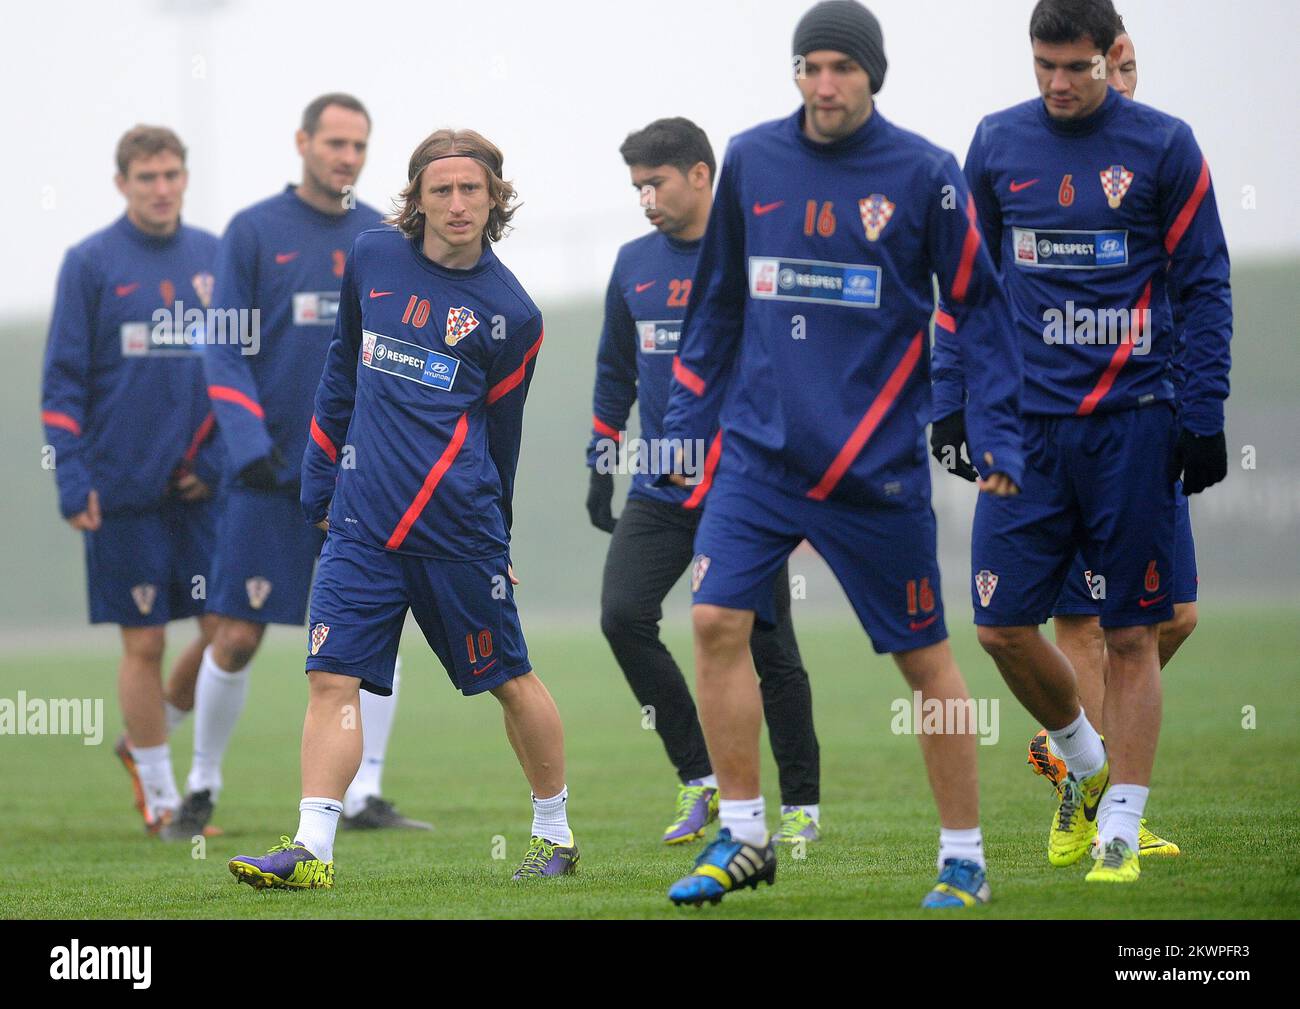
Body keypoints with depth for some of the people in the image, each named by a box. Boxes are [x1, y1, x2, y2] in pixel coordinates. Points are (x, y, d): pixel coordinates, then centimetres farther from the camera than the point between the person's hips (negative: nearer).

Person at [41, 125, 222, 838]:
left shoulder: (214, 258, 8)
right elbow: (62, 379, -2)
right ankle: (158, 794, 14)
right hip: (123, 491, -3)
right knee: (143, 643, 1)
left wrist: (219, 458, 0)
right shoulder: (89, 264, -1)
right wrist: (70, 476, -10)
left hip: (201, 486, 3)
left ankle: (149, 735, 25)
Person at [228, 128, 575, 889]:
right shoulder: (372, 258, 7)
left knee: (510, 681, 8)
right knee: (333, 680, -9)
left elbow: (498, 437, 7)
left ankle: (556, 834, 24)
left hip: (456, 525, -2)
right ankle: (312, 849, -13)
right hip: (362, 520, 3)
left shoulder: (511, 312, -1)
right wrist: (320, 481, 18)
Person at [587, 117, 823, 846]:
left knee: (768, 646, 0)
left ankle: (803, 805, 15)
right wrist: (601, 460, 16)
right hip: (659, 489, 5)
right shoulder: (634, 265, 11)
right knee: (624, 615, -13)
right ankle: (700, 778, -1)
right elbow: (616, 372, 21)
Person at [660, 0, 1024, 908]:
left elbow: (978, 305, 0)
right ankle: (743, 836, 3)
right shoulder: (752, 162, 4)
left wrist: (997, 436, -6)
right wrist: (685, 415, 13)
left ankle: (965, 859, 15)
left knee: (925, 659, 3)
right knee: (717, 621, -10)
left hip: (879, 463, -3)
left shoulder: (924, 175, -5)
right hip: (760, 450, 3)